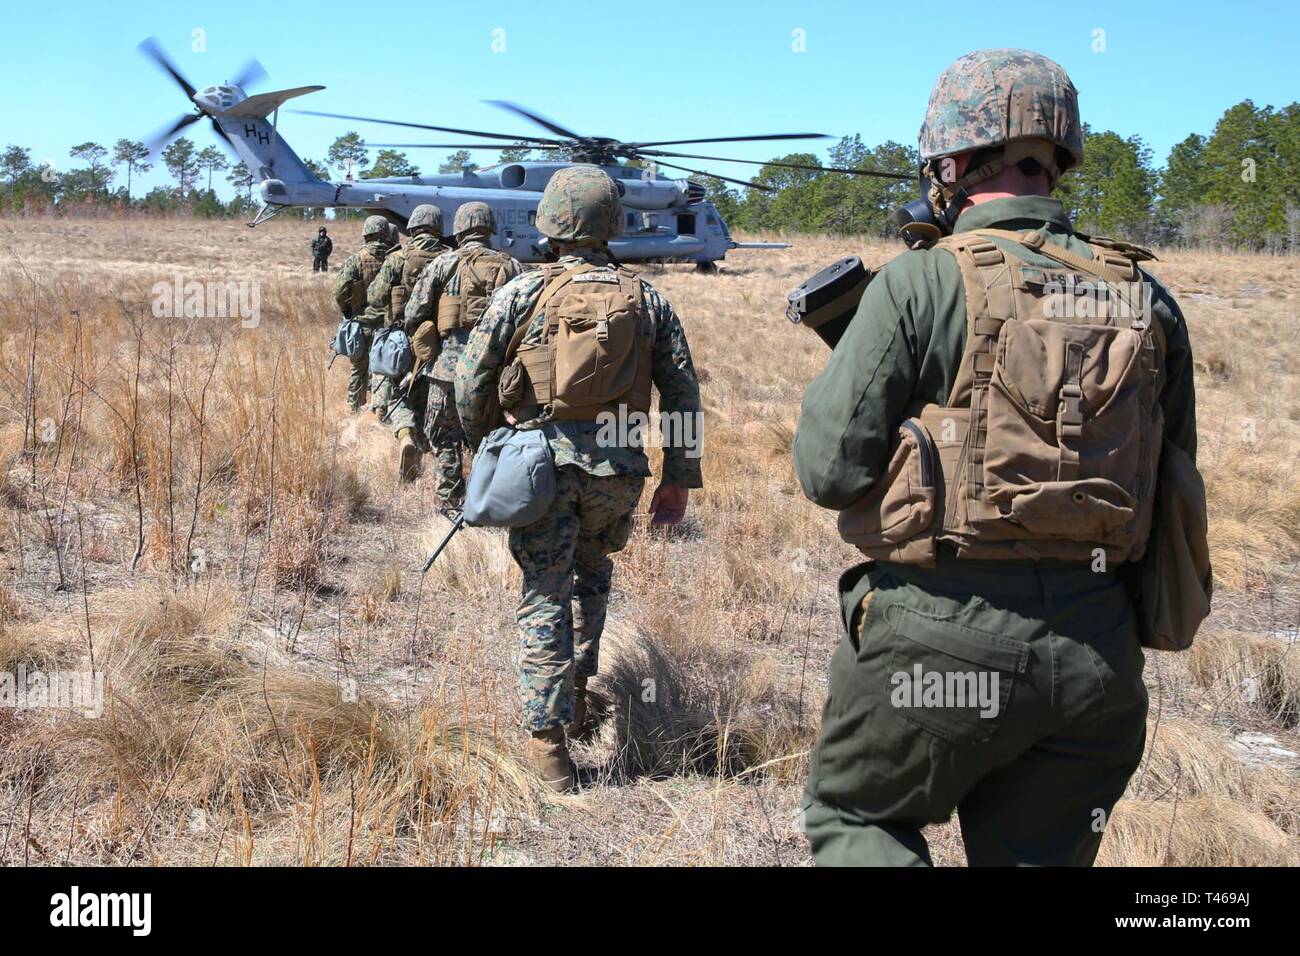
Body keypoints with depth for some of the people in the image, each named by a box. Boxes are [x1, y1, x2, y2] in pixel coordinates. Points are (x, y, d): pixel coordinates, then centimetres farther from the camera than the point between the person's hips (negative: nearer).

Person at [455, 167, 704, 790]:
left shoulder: (523, 293, -1)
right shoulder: (647, 300, 5)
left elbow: (472, 378, -1)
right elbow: (682, 393, 5)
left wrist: (482, 446, 16)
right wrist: (679, 479, 10)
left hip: (541, 459, -2)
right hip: (619, 465, 2)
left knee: (545, 598, 4)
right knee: (592, 570, 28)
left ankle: (548, 737, 0)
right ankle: (576, 691, 33)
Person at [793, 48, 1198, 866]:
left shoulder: (922, 285, -10)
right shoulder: (1147, 300, 5)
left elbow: (830, 469, -8)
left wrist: (843, 361, 9)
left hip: (942, 638, -4)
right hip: (1098, 649, 4)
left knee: (854, 815, 19)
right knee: (1041, 856, 18)